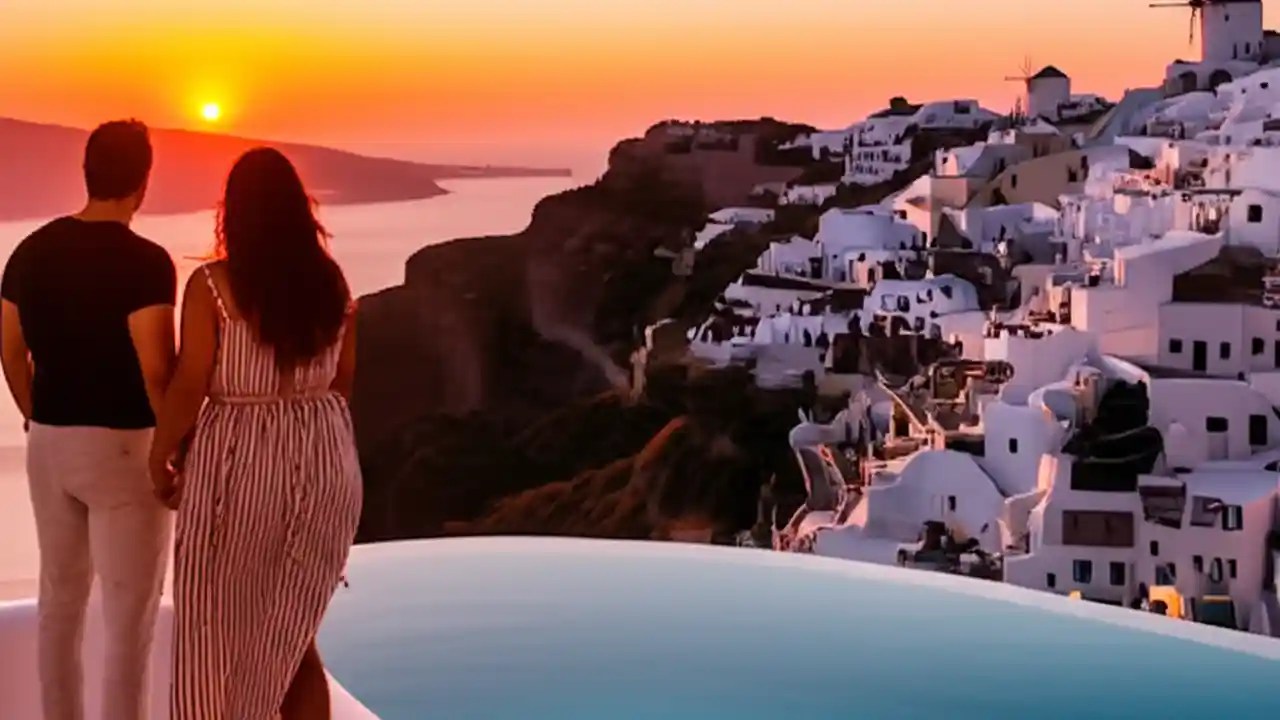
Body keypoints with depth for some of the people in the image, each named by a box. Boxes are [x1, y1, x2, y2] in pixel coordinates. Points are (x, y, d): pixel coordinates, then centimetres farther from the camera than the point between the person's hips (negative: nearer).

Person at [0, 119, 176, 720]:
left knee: (59, 603, 18)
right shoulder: (144, 261, -16)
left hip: (49, 445, 7)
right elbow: (156, 369, -22)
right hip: (121, 447, -7)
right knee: (129, 620, 1)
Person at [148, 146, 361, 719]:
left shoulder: (212, 285, -11)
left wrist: (160, 458, 2)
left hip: (239, 461, -4)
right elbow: (343, 380, 9)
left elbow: (189, 385, -12)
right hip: (325, 461, 4)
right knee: (292, 633, 15)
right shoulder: (331, 283, 2)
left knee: (219, 630, 11)